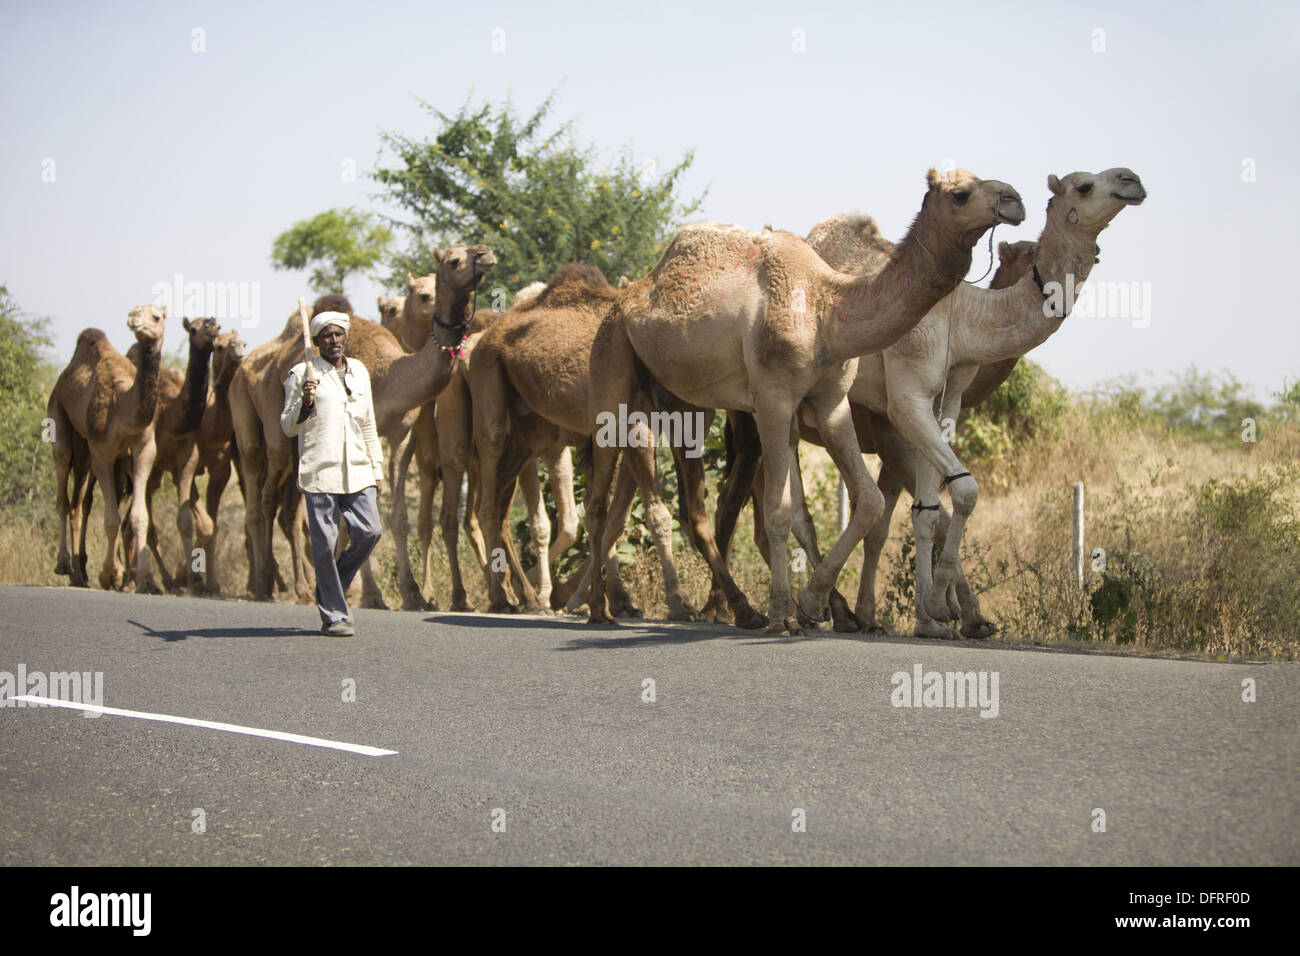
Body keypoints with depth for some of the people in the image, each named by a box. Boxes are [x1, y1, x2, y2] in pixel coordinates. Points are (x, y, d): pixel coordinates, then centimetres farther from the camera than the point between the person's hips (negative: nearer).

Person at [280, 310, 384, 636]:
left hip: (357, 471, 5)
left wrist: (377, 469, 19)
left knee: (369, 531, -5)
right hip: (319, 472, -5)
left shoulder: (359, 371, 17)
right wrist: (305, 404, -19)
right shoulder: (302, 374, 1)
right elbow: (288, 426, 1)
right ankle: (334, 615, 2)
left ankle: (330, 589, 18)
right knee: (325, 543, -6)